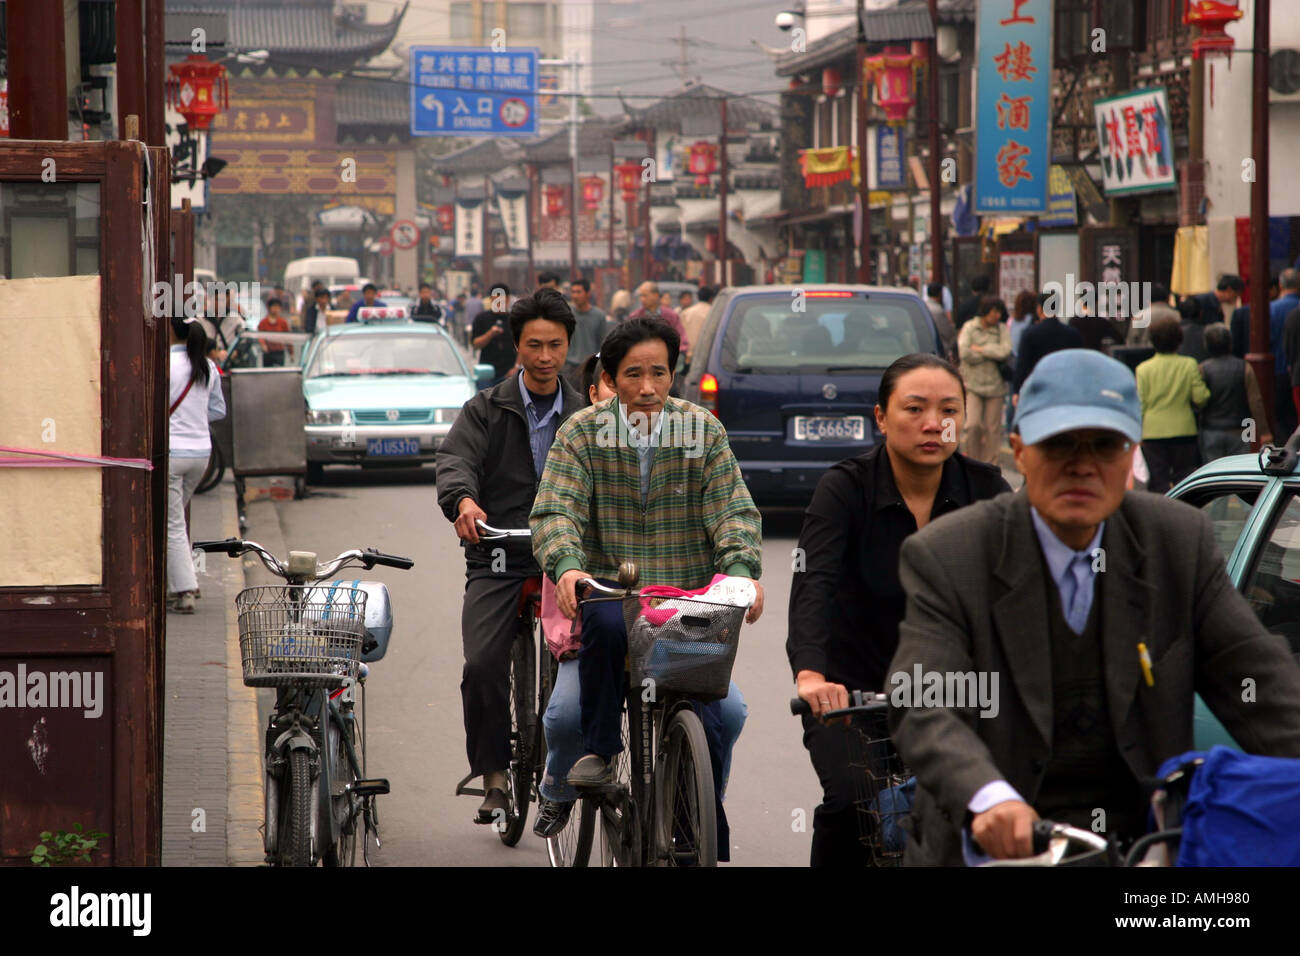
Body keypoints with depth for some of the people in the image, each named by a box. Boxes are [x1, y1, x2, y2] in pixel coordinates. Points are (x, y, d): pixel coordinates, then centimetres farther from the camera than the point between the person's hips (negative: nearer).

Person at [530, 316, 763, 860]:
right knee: (606, 621, -37)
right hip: (610, 585, -1)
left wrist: (742, 570, -24)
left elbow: (735, 510, -4)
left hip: (690, 598, 1)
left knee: (714, 715, -12)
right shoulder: (582, 432, -1)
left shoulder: (702, 430, 2)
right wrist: (566, 566, -32)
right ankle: (599, 749, -16)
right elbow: (554, 510, -11)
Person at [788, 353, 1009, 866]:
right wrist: (810, 675, -46)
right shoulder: (845, 488, -13)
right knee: (851, 800, -25)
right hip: (853, 686, -2)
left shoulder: (985, 489, -5)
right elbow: (812, 585, -27)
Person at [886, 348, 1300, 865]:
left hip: (1150, 841, 2)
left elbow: (1257, 676, 2)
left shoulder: (1182, 541, 7)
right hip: (992, 850, -2)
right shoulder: (944, 556, -4)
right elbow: (922, 710, -16)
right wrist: (988, 798, -35)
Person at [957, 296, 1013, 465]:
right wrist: (992, 354, -6)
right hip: (973, 384, -1)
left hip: (995, 386, 1)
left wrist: (979, 349, -9)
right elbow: (964, 353, -11)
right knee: (973, 425, -13)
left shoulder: (1003, 329, 4)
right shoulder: (970, 327, 2)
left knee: (992, 429, 2)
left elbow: (1005, 351, -11)